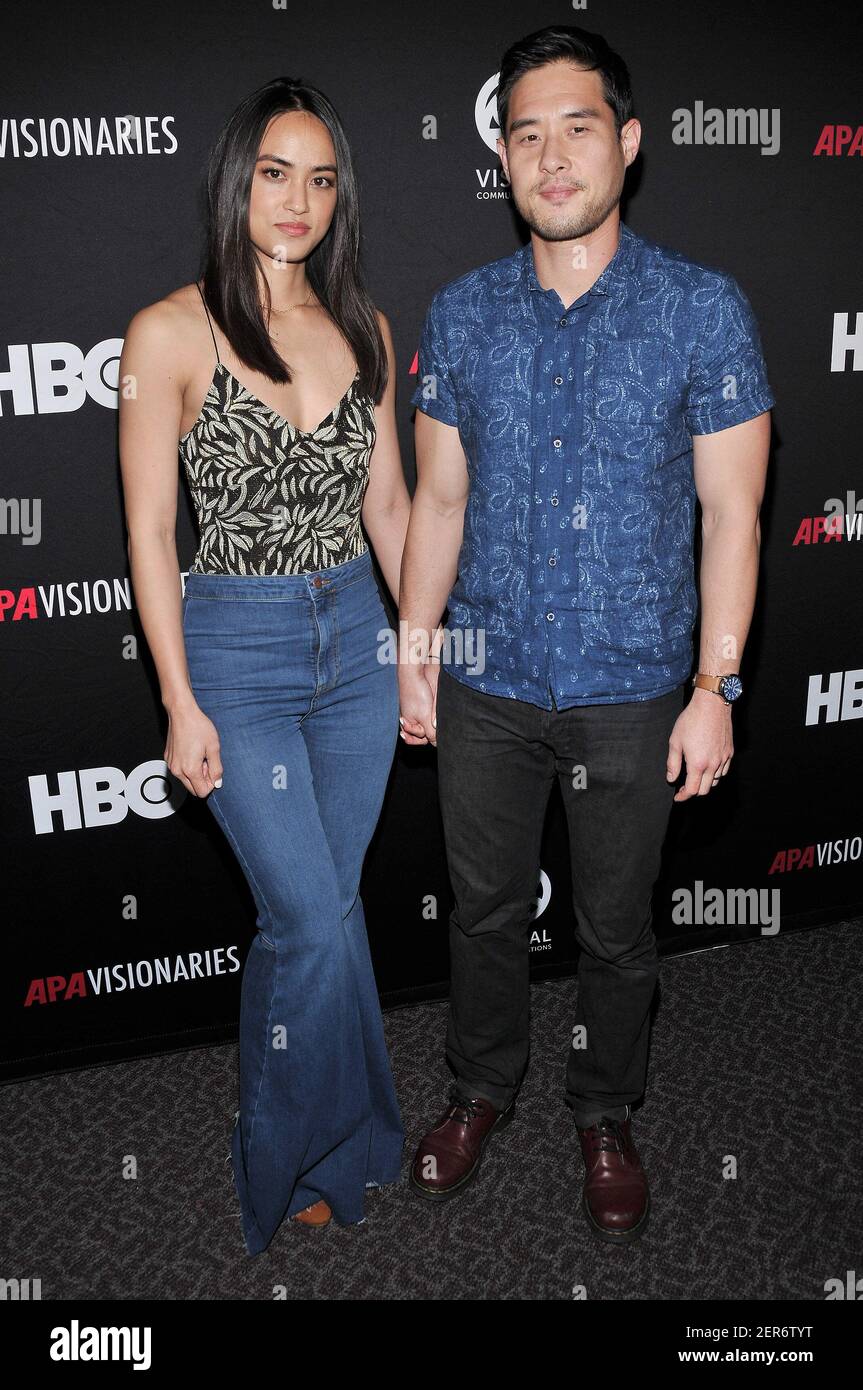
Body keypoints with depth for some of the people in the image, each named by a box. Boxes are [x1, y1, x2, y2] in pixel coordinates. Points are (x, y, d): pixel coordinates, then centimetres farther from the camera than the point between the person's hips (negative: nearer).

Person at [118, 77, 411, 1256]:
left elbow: (387, 504, 11)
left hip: (355, 641, 4)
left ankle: (288, 1156, 36)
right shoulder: (171, 333, -7)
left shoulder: (361, 327, 6)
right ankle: (335, 1148, 25)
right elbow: (150, 530, -7)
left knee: (311, 913, 14)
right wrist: (181, 702, -10)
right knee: (317, 921, -3)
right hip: (238, 650, -4)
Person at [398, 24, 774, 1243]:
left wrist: (715, 688, -10)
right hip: (486, 685, 3)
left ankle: (606, 1117, 39)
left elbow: (731, 511, -7)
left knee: (616, 929, 14)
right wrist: (413, 656, 5)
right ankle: (482, 1089, 43)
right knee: (485, 909, 17)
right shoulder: (460, 314, 1)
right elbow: (437, 499, 5)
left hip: (632, 693, -2)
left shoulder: (704, 309, -7)